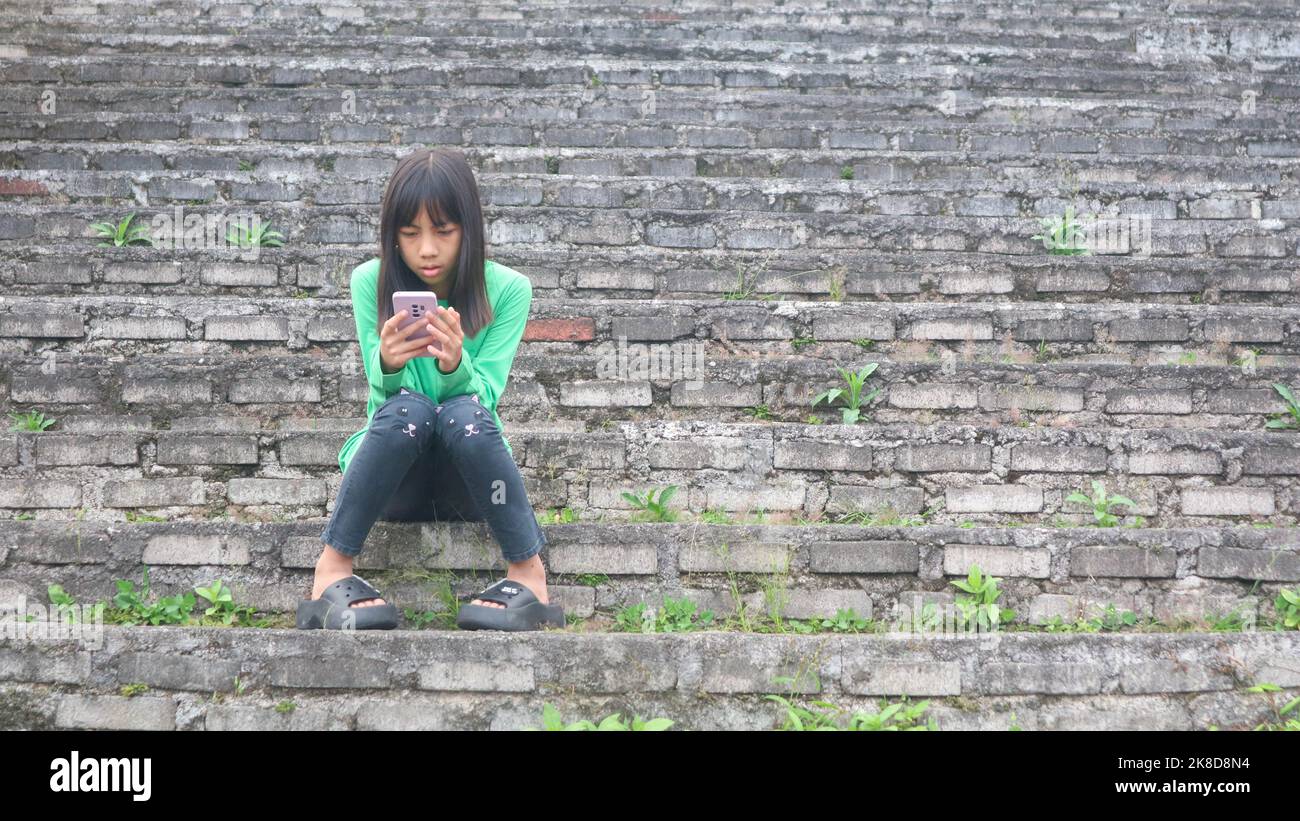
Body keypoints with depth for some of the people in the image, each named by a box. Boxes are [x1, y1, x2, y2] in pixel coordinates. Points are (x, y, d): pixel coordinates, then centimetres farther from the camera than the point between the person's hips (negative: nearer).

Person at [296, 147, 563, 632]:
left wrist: (455, 365, -37)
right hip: (392, 480, 0)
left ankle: (529, 574, -27)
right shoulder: (372, 282, -5)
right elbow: (385, 392, -12)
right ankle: (332, 572, -30)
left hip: (470, 478, 0)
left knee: (464, 411, -33)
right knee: (407, 407, -32)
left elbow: (483, 397, -14)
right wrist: (388, 363, -36)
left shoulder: (507, 290, -7)